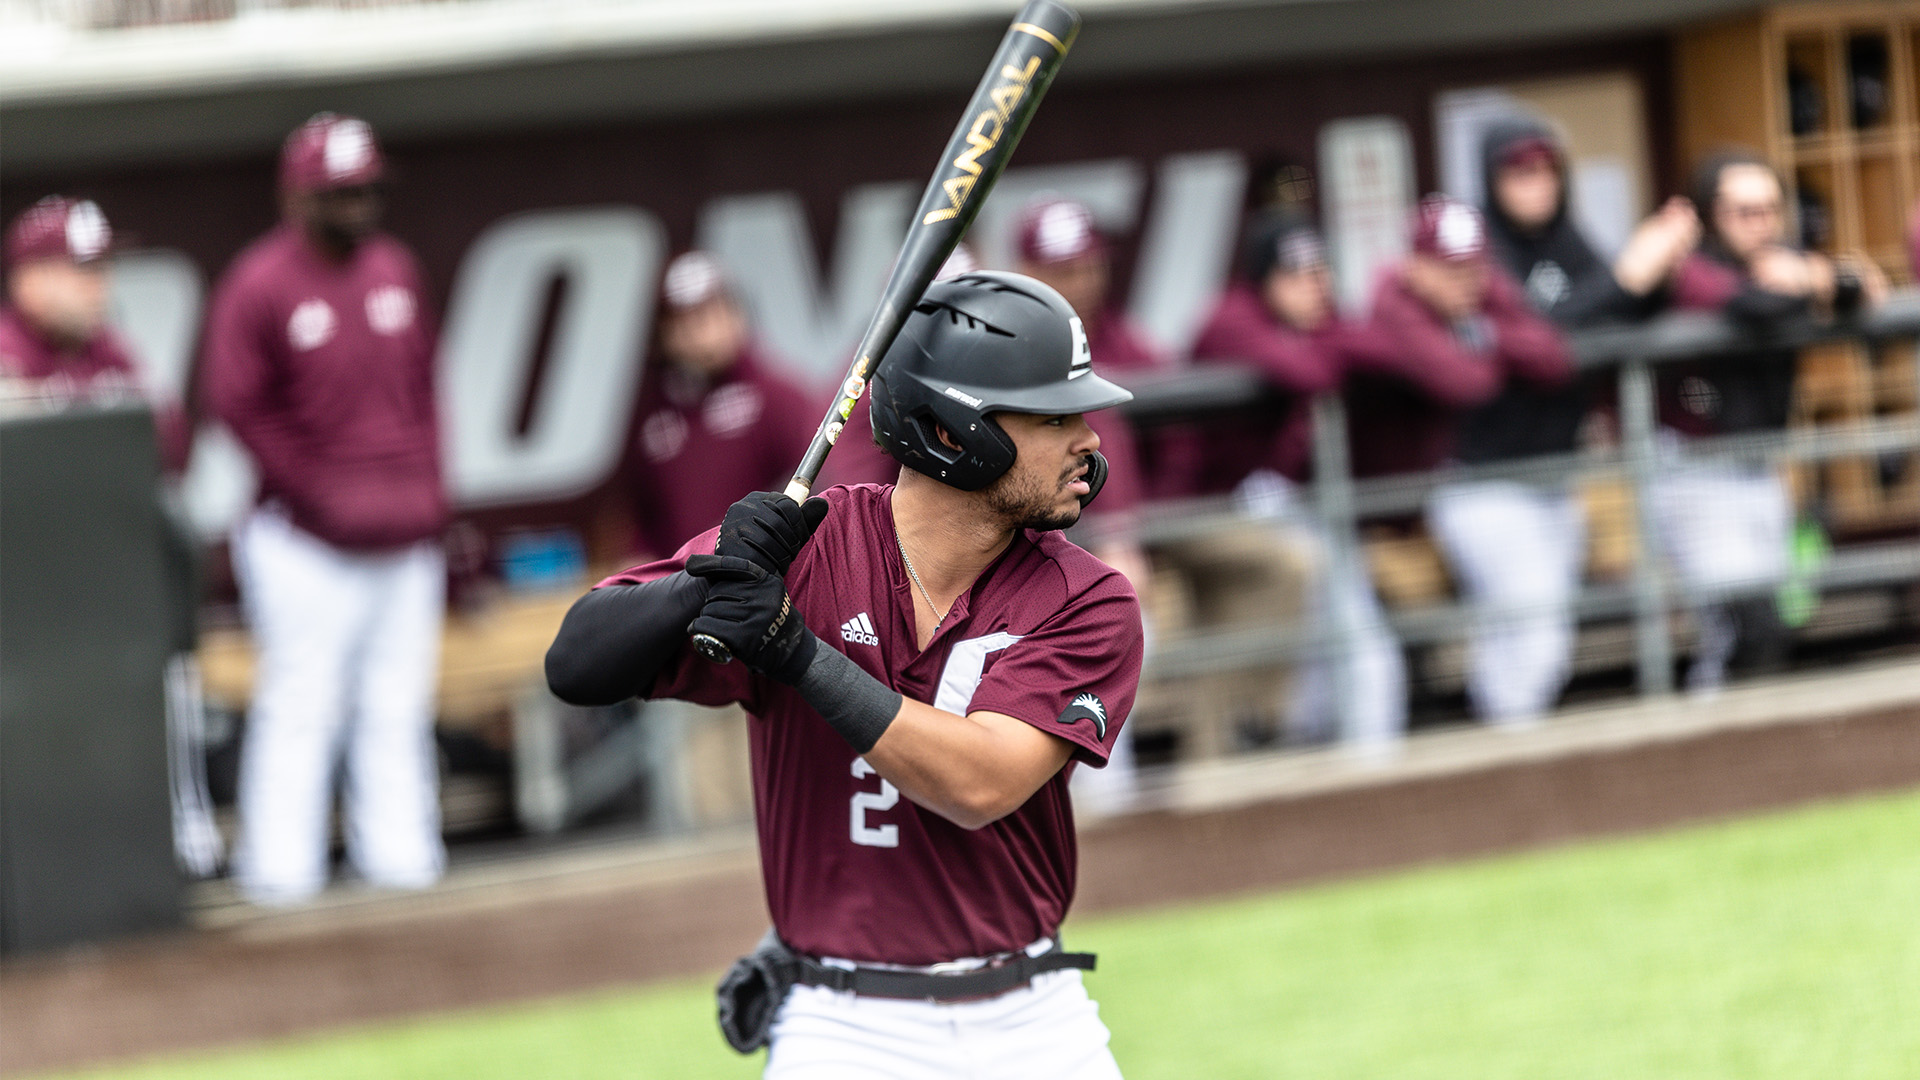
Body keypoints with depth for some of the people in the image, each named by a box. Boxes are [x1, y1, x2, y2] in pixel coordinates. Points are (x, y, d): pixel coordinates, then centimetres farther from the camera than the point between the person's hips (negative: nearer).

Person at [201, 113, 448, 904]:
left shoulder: (394, 267, 11)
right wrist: (321, 494, -11)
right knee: (301, 702, -9)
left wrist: (427, 490, 9)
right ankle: (279, 864, -5)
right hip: (307, 542, -6)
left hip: (407, 535, 6)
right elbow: (235, 401, -10)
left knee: (398, 704, 9)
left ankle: (398, 852, 15)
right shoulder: (261, 283, -9)